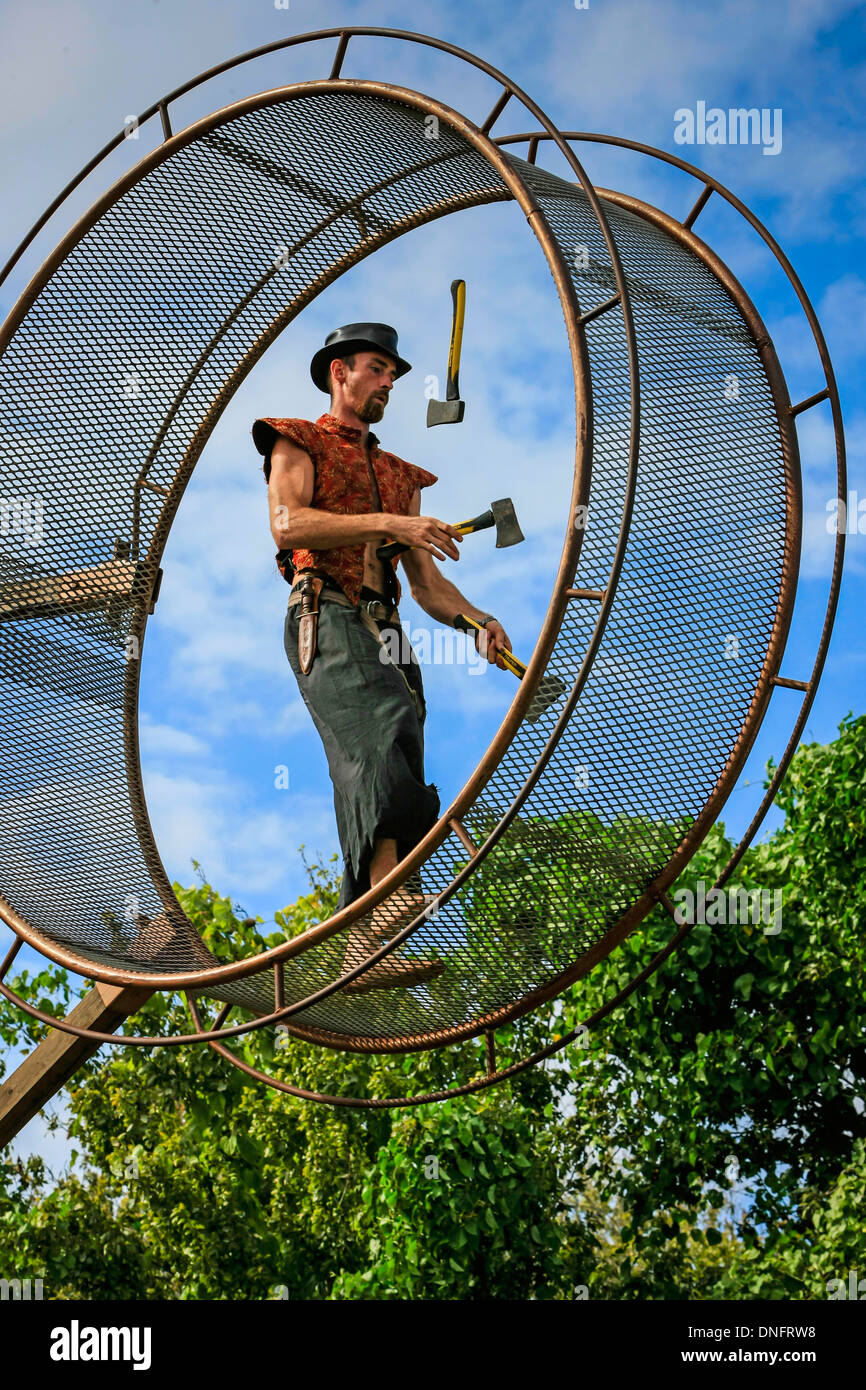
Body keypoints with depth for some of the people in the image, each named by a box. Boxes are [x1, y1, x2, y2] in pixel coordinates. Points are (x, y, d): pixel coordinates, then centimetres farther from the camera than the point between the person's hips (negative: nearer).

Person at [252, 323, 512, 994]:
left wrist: (479, 622, 4)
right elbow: (288, 523, -6)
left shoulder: (401, 477, 33)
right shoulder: (297, 444, 16)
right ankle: (391, 891, -50)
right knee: (380, 732, -32)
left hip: (385, 632, 7)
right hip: (327, 620, -6)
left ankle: (365, 951, -9)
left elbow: (426, 582, 25)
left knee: (376, 782, -5)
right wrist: (388, 524, -16)